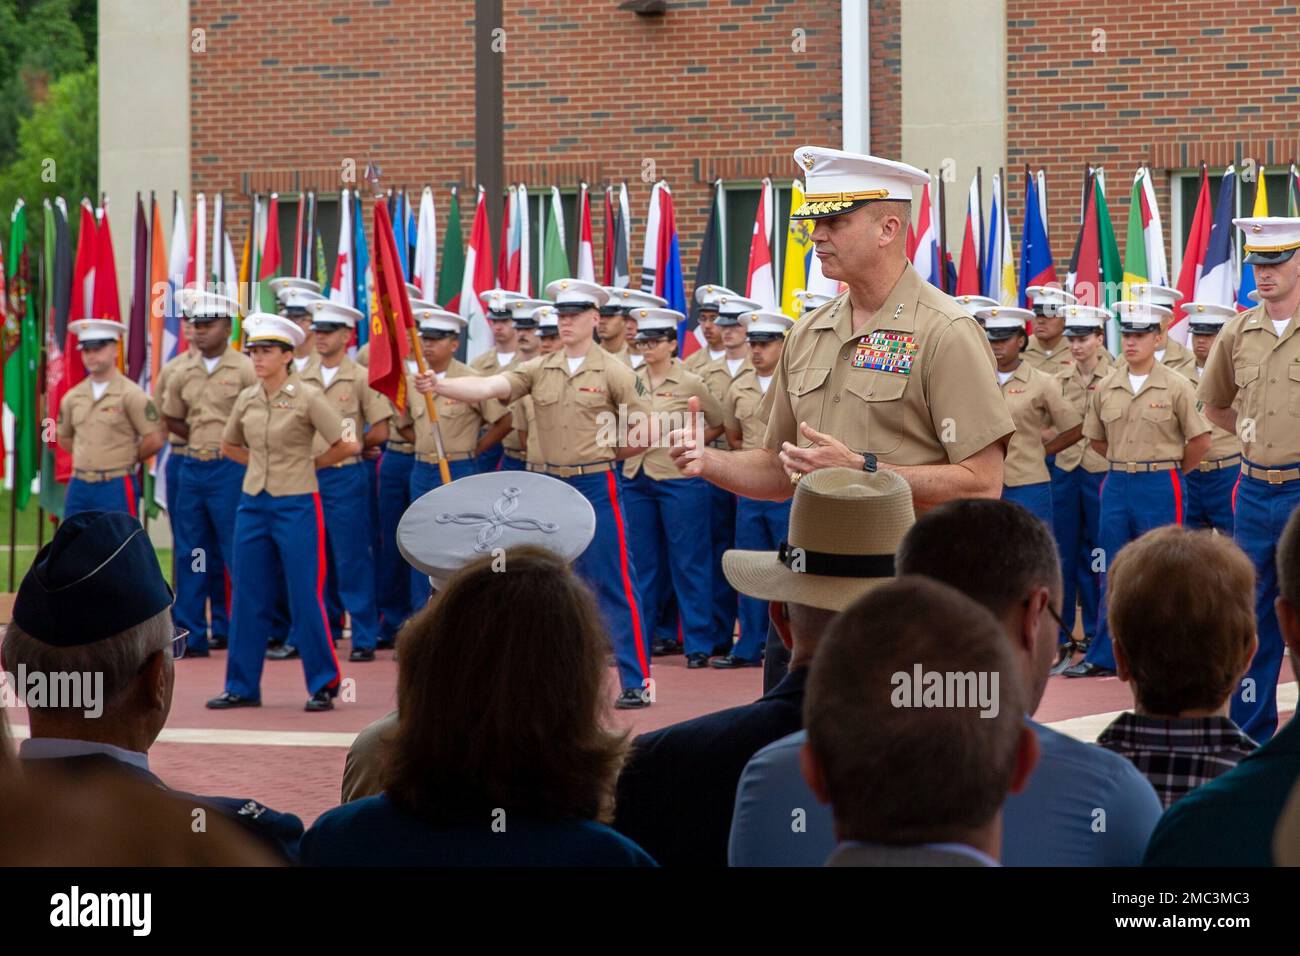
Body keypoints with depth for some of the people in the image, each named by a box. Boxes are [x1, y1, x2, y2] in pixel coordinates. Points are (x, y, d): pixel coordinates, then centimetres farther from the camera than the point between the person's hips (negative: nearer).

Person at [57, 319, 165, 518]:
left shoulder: (131, 395, -7)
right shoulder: (72, 397, 9)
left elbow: (154, 440, -10)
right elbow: (65, 438, 24)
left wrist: (126, 460, 3)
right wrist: (89, 459, 13)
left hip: (116, 488, -6)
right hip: (79, 487, 6)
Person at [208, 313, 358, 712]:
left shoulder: (307, 397, -9)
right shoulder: (247, 399, 6)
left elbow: (346, 446, -8)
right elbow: (229, 446, 23)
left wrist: (309, 463, 2)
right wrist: (263, 464, 11)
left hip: (296, 506, -5)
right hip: (253, 504, 5)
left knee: (305, 598, -3)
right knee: (248, 597, 7)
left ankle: (323, 685, 7)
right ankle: (242, 687, 14)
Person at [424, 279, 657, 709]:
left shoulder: (614, 372, -4)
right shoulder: (539, 369, 6)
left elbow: (647, 432, -2)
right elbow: (487, 388, -8)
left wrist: (605, 451, 3)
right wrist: (439, 386, -23)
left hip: (596, 486, -4)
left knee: (614, 584, -4)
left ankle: (638, 681, 0)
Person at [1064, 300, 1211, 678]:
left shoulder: (1176, 386, -7)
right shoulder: (1106, 388, 5)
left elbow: (1200, 439, -4)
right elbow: (1096, 439, 17)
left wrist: (1169, 471, 5)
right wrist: (1129, 463, 13)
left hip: (1161, 487, -4)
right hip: (1116, 486, 4)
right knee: (1113, 574, 7)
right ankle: (1103, 657, 12)